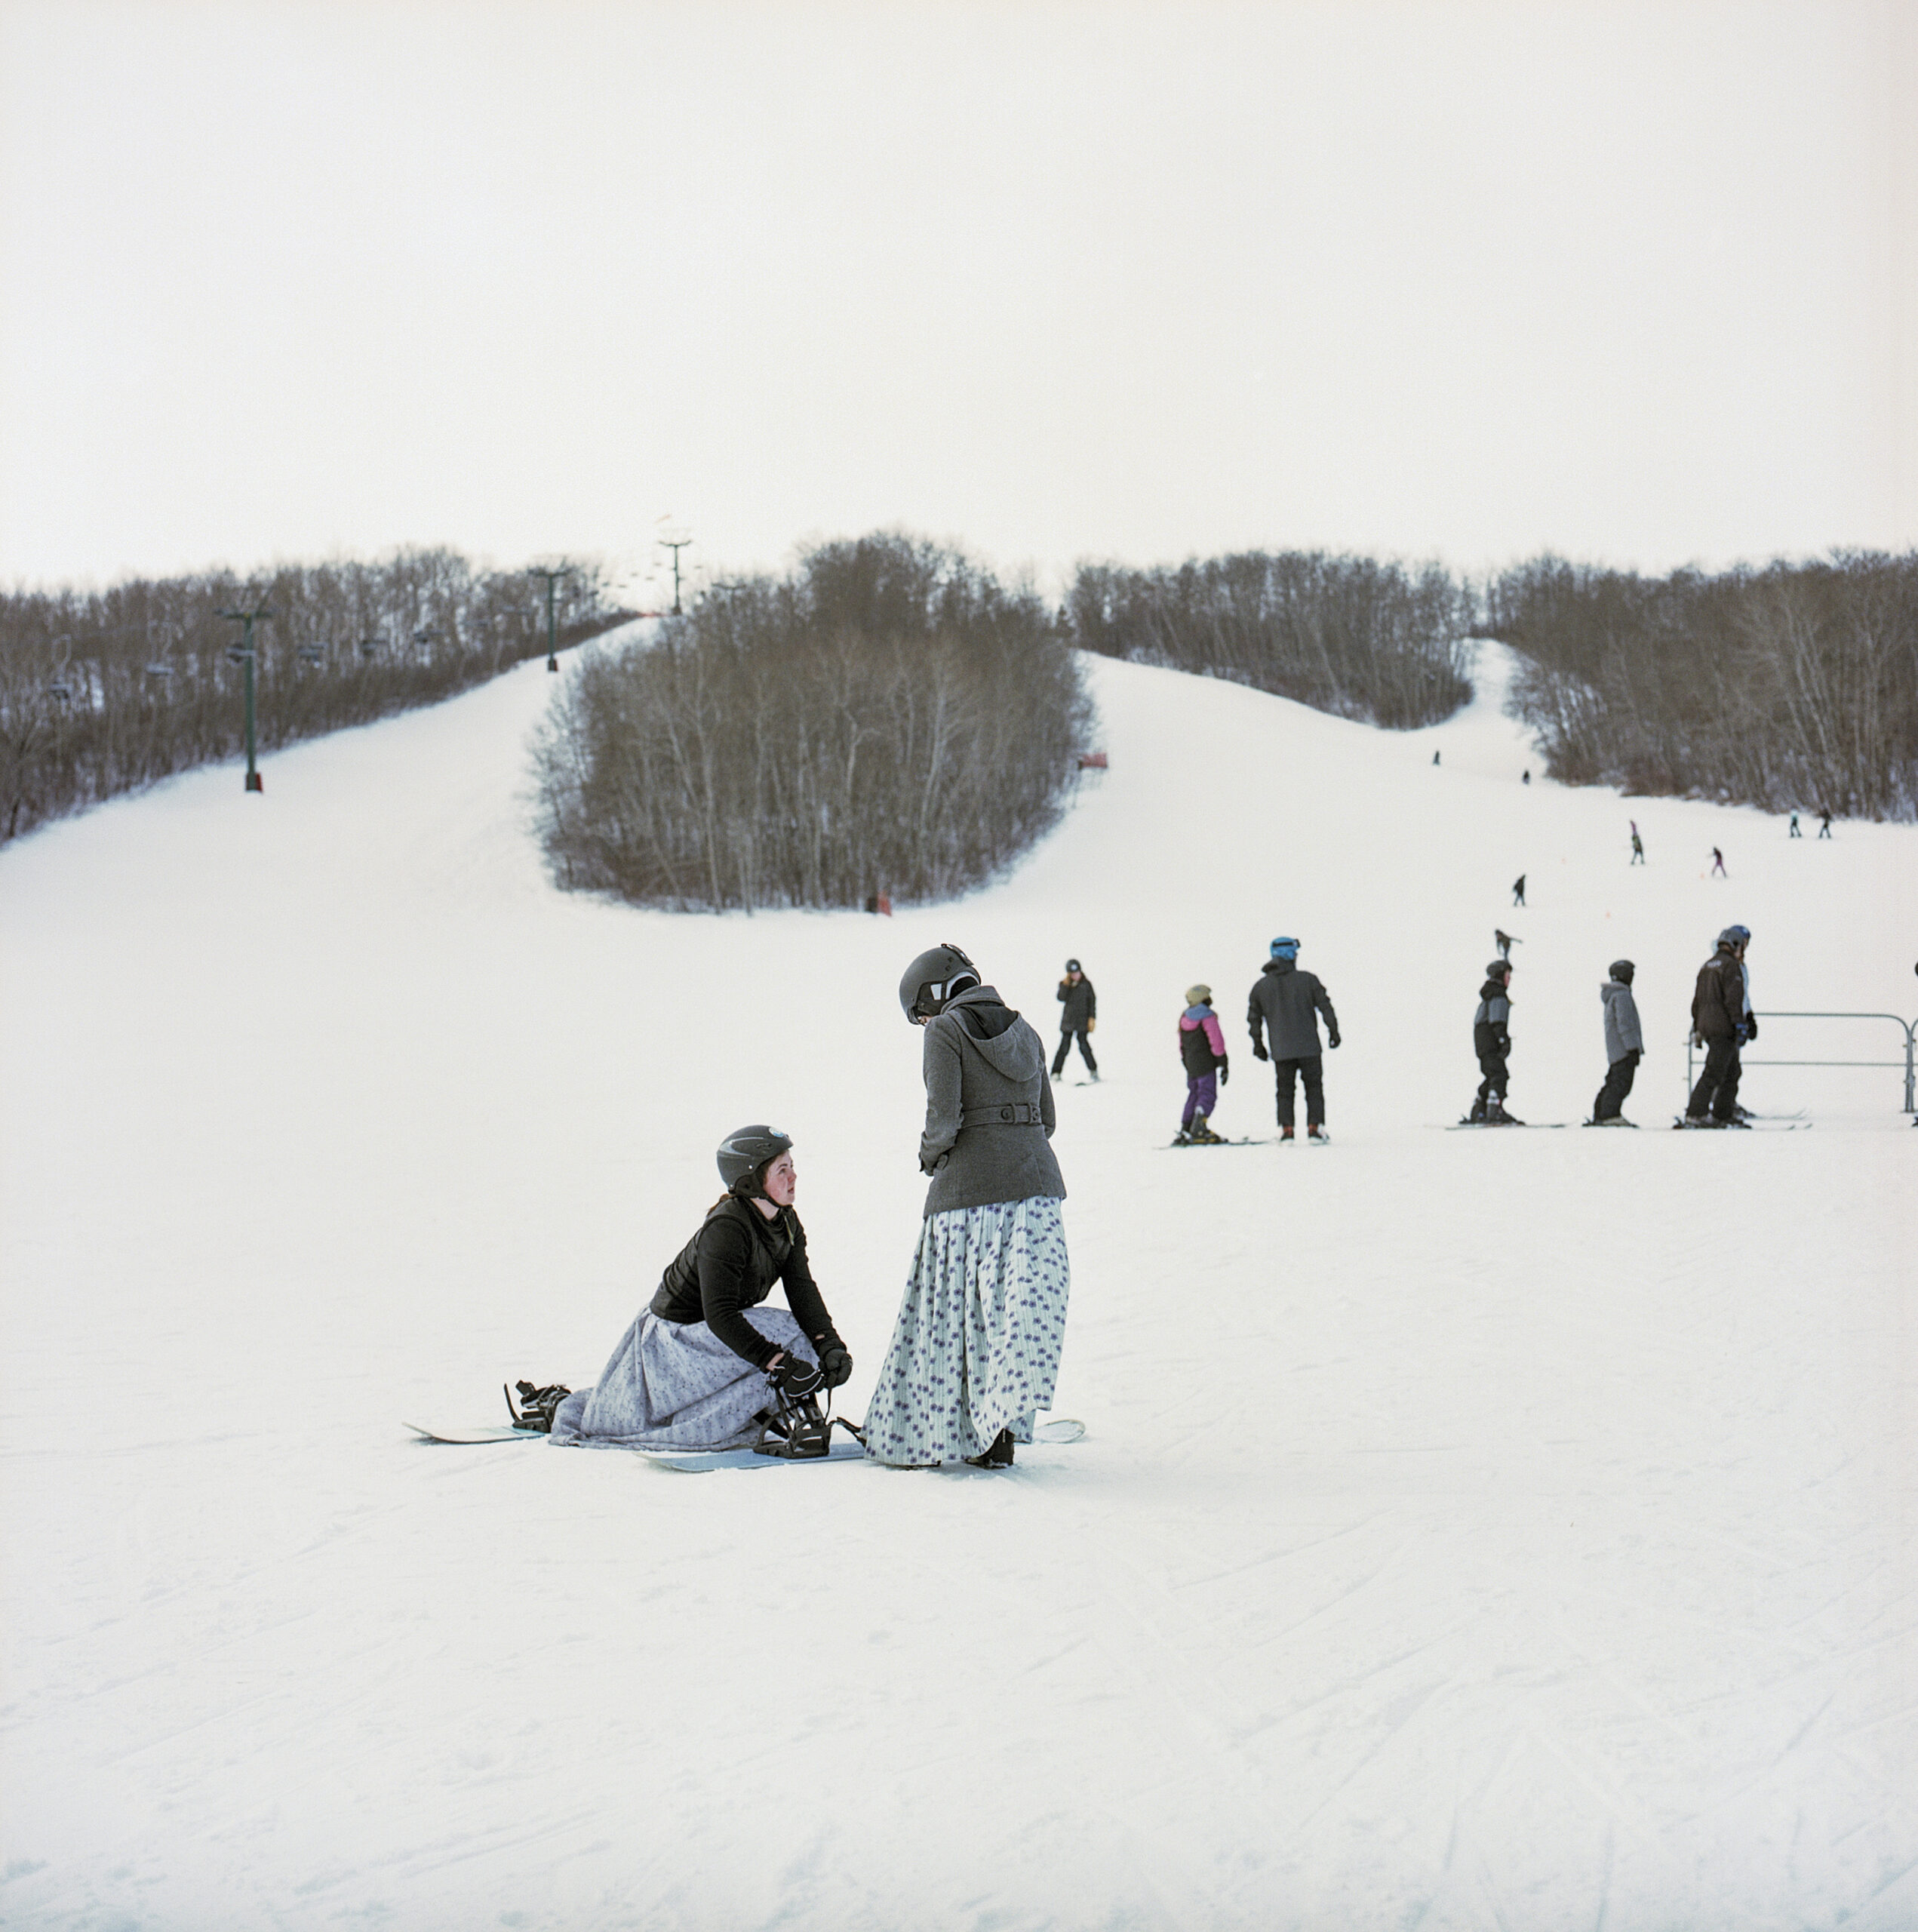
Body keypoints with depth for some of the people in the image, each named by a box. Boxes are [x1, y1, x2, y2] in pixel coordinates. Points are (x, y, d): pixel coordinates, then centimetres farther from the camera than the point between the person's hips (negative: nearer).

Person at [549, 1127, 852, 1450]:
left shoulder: (788, 1224, -5)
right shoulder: (725, 1229, -31)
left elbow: (804, 1290, -11)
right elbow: (720, 1315, -36)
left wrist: (828, 1344, -29)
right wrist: (781, 1363, -43)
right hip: (678, 1335, -9)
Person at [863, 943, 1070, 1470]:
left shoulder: (946, 1031, -3)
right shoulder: (1023, 1030, 16)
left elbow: (944, 1117, -13)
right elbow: (1046, 1119, 17)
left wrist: (929, 1152, 6)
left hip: (969, 1189, -6)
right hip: (1036, 1180, 6)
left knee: (951, 1312, 3)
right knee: (1018, 1307, 7)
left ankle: (925, 1434, 8)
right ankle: (999, 1434, 5)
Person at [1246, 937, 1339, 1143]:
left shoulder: (1261, 986, 3)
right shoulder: (1307, 980, -4)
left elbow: (1253, 1019, 8)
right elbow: (1325, 1006, -1)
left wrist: (1258, 1045, 19)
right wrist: (1333, 1031, 11)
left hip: (1281, 1051, 2)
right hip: (1309, 1047, -2)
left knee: (1285, 1091, 11)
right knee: (1314, 1088, 8)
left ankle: (1286, 1130, 2)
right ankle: (1315, 1129, 1)